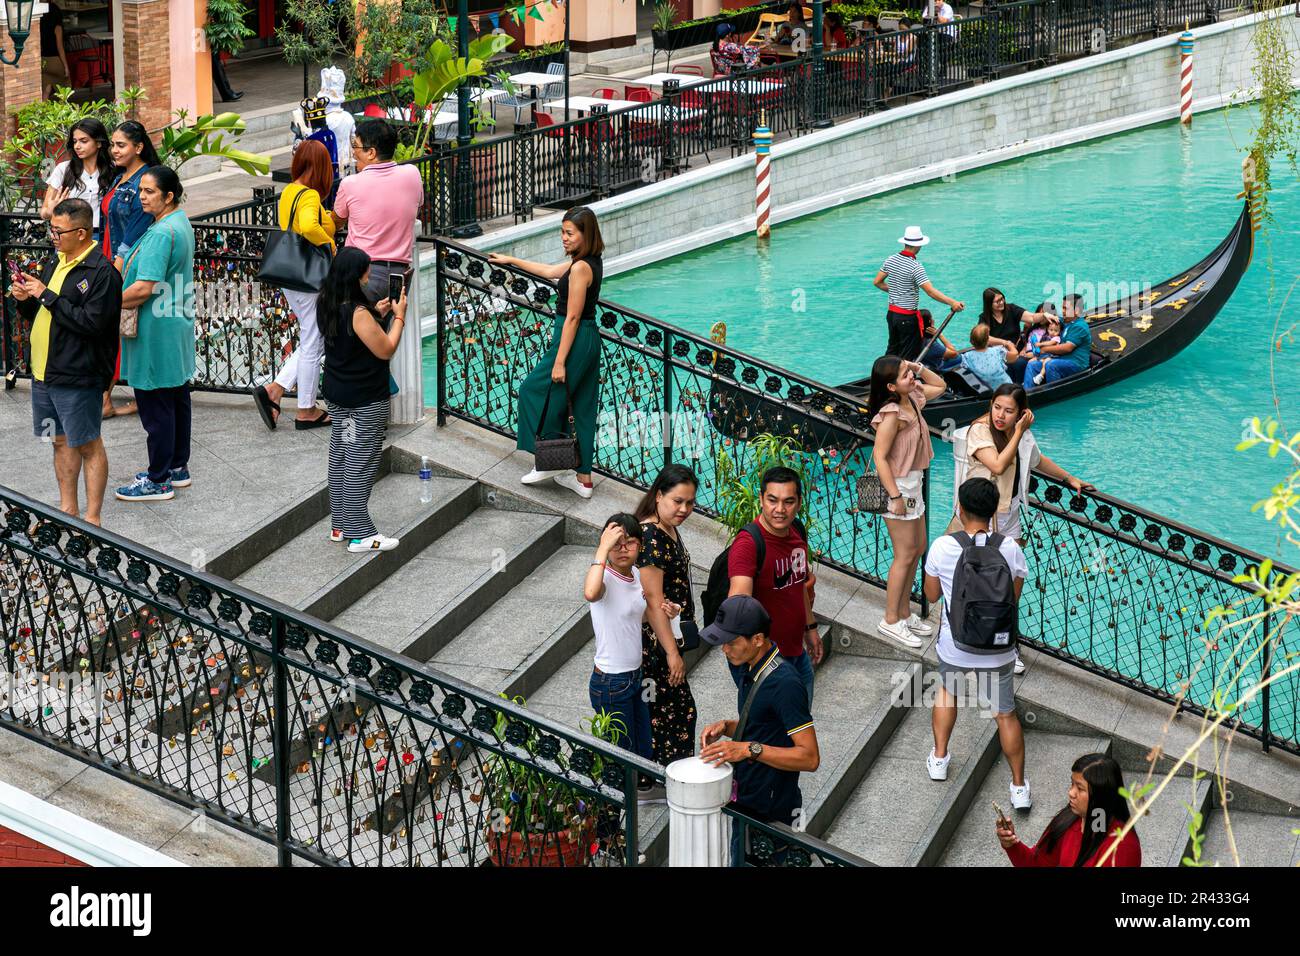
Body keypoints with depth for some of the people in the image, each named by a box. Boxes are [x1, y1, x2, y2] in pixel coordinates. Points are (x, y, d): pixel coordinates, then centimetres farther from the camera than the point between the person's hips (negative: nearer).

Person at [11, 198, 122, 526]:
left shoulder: (101, 272, -15)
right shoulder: (56, 264, 13)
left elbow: (91, 323, -24)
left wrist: (47, 296, -20)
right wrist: (26, 300, -2)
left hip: (77, 377, -9)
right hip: (44, 373, 9)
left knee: (88, 446, 1)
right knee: (61, 441, 16)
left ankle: (92, 519, 7)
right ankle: (67, 510, 26)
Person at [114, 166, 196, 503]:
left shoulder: (161, 234, -23)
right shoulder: (182, 223, 10)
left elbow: (143, 288, -27)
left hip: (156, 331, -10)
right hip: (177, 326, 10)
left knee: (155, 405, -2)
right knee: (176, 398, 18)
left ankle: (158, 481, 5)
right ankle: (178, 467, 29)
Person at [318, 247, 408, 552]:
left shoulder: (329, 307, 1)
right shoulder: (358, 313, -25)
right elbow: (385, 350, -18)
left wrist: (376, 315, 9)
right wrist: (398, 316, -8)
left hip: (337, 397, 9)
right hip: (365, 401, -9)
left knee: (340, 458, 16)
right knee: (361, 464, -4)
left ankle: (340, 525, 24)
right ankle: (361, 535, -1)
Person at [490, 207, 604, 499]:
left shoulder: (580, 268, -20)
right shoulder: (590, 262, 9)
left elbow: (572, 317, -21)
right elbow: (551, 271, 26)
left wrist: (559, 362, -20)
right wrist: (511, 260, 35)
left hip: (574, 340, -10)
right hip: (590, 341, 10)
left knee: (534, 390, 5)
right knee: (582, 407, 13)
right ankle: (583, 478, 18)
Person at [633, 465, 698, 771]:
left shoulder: (669, 529, 10)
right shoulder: (650, 537, -22)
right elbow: (653, 602, -24)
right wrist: (672, 652, -22)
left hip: (666, 636, 10)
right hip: (654, 642, -10)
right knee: (680, 710, -4)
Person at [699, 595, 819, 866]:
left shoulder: (785, 684, -24)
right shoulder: (750, 670, 6)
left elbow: (810, 757, -25)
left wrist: (750, 749, -32)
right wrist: (725, 727, 1)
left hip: (770, 814, -9)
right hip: (744, 803, 9)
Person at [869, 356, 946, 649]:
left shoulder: (912, 398, 0)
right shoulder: (892, 414, -25)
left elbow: (939, 386, 19)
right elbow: (879, 457, -25)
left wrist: (918, 367, 1)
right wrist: (895, 497, -24)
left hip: (913, 484, 9)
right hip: (898, 485, -9)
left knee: (918, 548, 18)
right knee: (905, 555, 0)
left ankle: (904, 613, 30)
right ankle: (891, 621, 11)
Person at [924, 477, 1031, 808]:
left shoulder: (942, 547, -18)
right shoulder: (1010, 549, -15)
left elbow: (932, 595, -3)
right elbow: (1014, 597, -2)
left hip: (955, 647, 0)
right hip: (997, 650, 0)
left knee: (948, 690, 33)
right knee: (1005, 713, 18)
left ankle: (939, 759, 40)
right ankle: (1019, 787, 25)